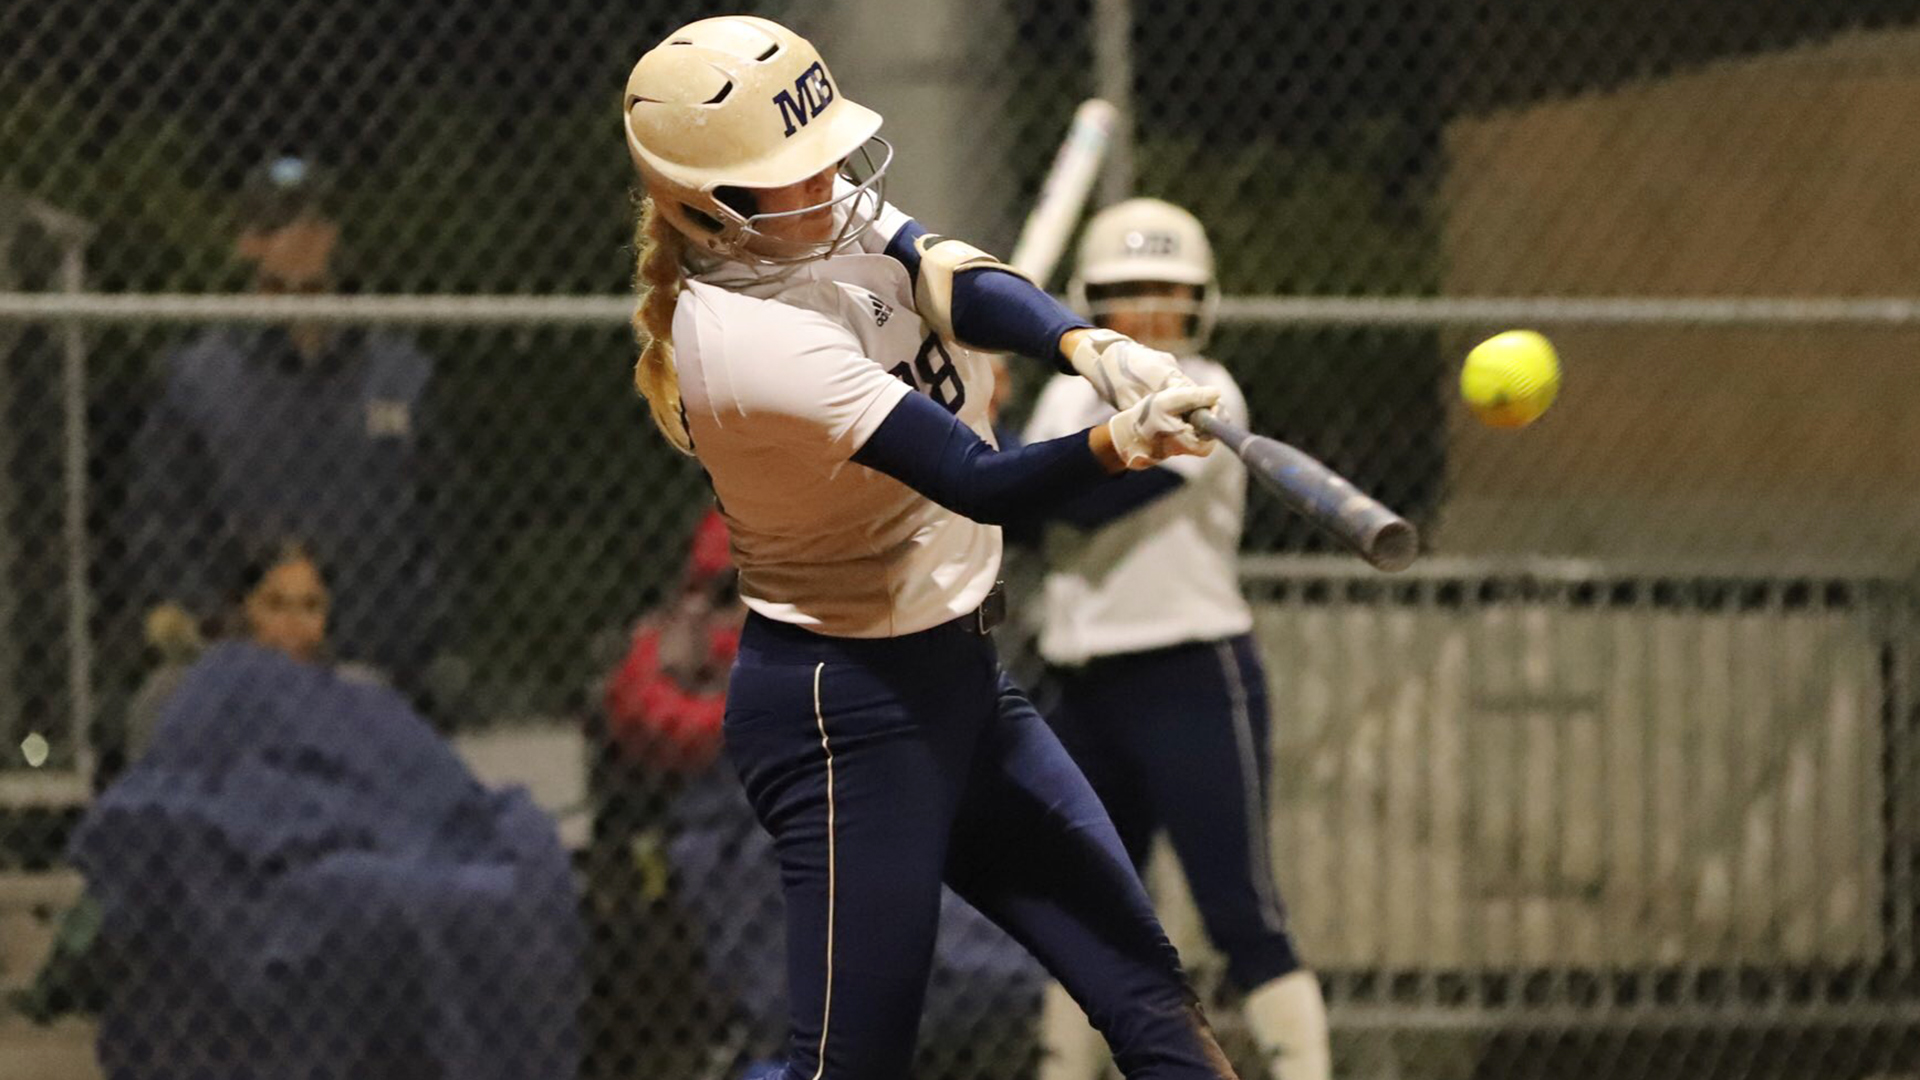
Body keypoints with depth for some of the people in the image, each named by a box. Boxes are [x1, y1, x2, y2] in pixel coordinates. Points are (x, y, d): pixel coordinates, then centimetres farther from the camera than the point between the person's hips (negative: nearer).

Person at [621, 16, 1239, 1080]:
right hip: (847, 712, -9)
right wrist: (1115, 444, -49)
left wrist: (1088, 345, -37)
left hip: (956, 679, 9)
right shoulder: (742, 335, -26)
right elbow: (977, 483, -31)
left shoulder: (827, 212, 0)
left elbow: (956, 284, -17)